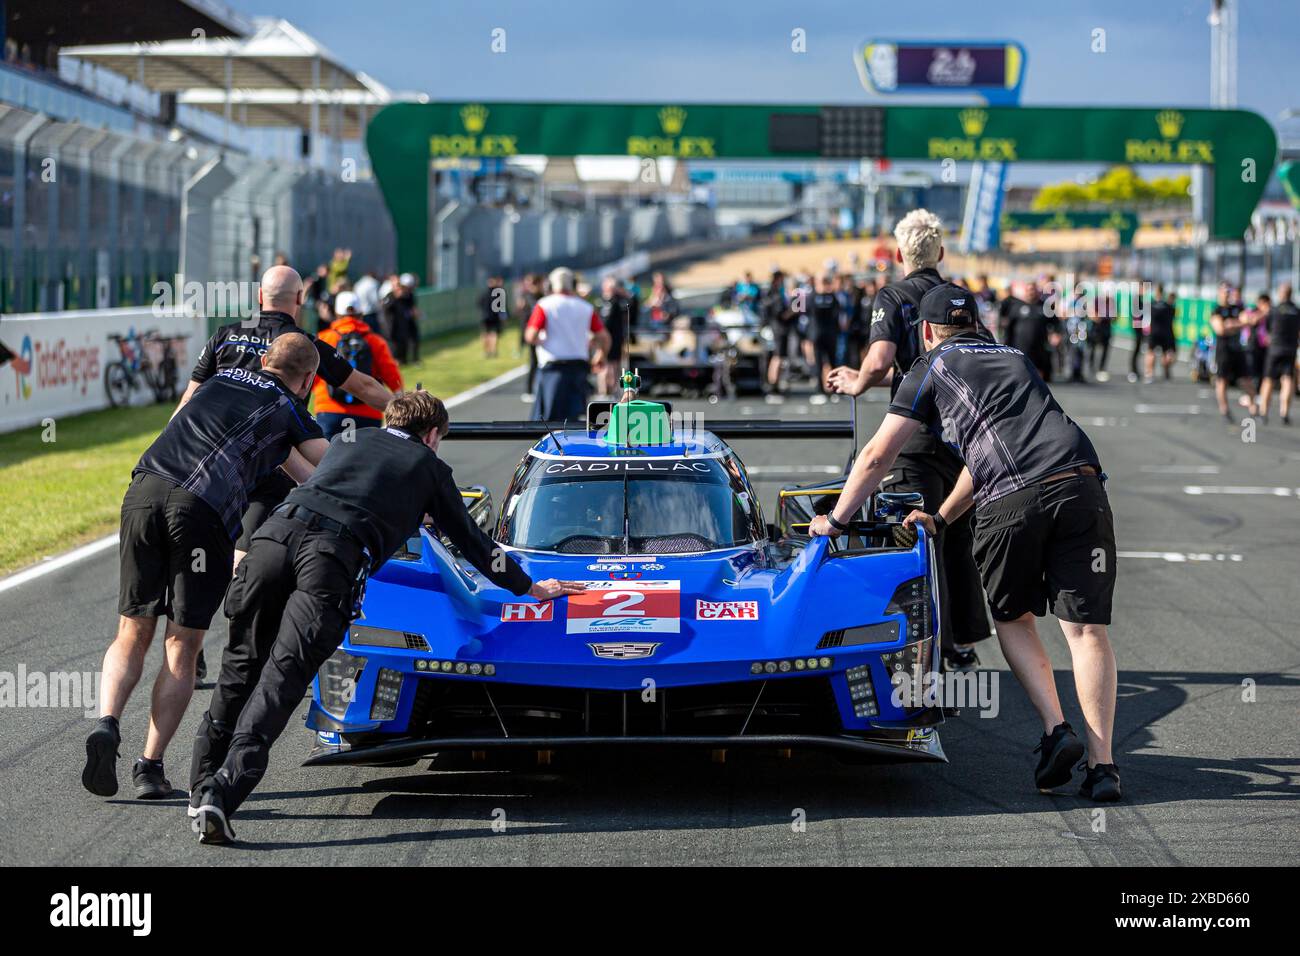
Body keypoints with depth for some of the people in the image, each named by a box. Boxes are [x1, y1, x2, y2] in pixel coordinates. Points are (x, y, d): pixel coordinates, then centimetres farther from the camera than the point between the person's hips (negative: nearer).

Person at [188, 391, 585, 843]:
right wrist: (531, 588, 48)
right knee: (282, 675, -11)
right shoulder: (429, 466, 26)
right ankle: (224, 792, -25)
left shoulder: (348, 441, 36)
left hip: (277, 530, 4)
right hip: (334, 556, -4)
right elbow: (470, 540, 35)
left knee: (242, 665, 15)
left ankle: (202, 788, 14)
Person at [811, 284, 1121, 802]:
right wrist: (940, 517, 46)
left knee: (1013, 620, 18)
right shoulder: (1016, 358, 34)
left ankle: (1055, 730, 2)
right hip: (1079, 482, 3)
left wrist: (835, 520, 32)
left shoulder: (932, 368, 20)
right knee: (1086, 629, 1)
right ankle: (1102, 765, -6)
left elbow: (876, 456, 20)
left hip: (1010, 501, -3)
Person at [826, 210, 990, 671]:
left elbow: (880, 361, -21)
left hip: (919, 435, -6)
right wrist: (865, 377, 27)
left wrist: (858, 384, 2)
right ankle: (964, 643, 24)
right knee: (957, 538, 17)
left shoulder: (893, 297, -6)